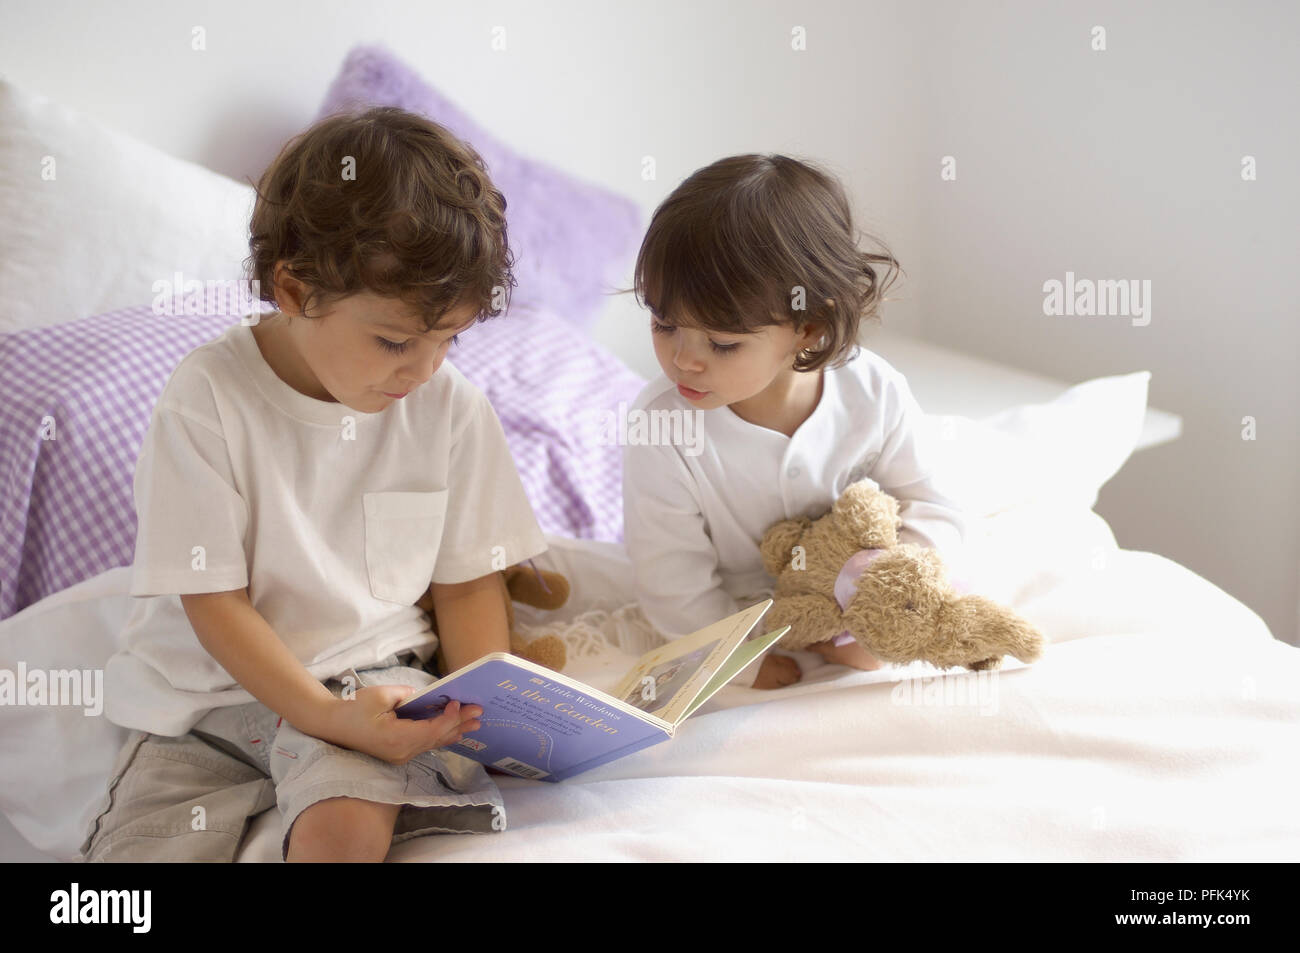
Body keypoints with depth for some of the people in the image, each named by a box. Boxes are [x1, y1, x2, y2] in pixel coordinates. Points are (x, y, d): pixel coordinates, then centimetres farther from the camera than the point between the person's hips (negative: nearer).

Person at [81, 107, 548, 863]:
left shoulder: (452, 408, -5)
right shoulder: (208, 397, -14)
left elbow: (469, 580, 4)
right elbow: (212, 599, -13)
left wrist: (491, 708, -12)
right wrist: (326, 715, -24)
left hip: (371, 673, 0)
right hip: (214, 682, 0)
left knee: (345, 828, -29)